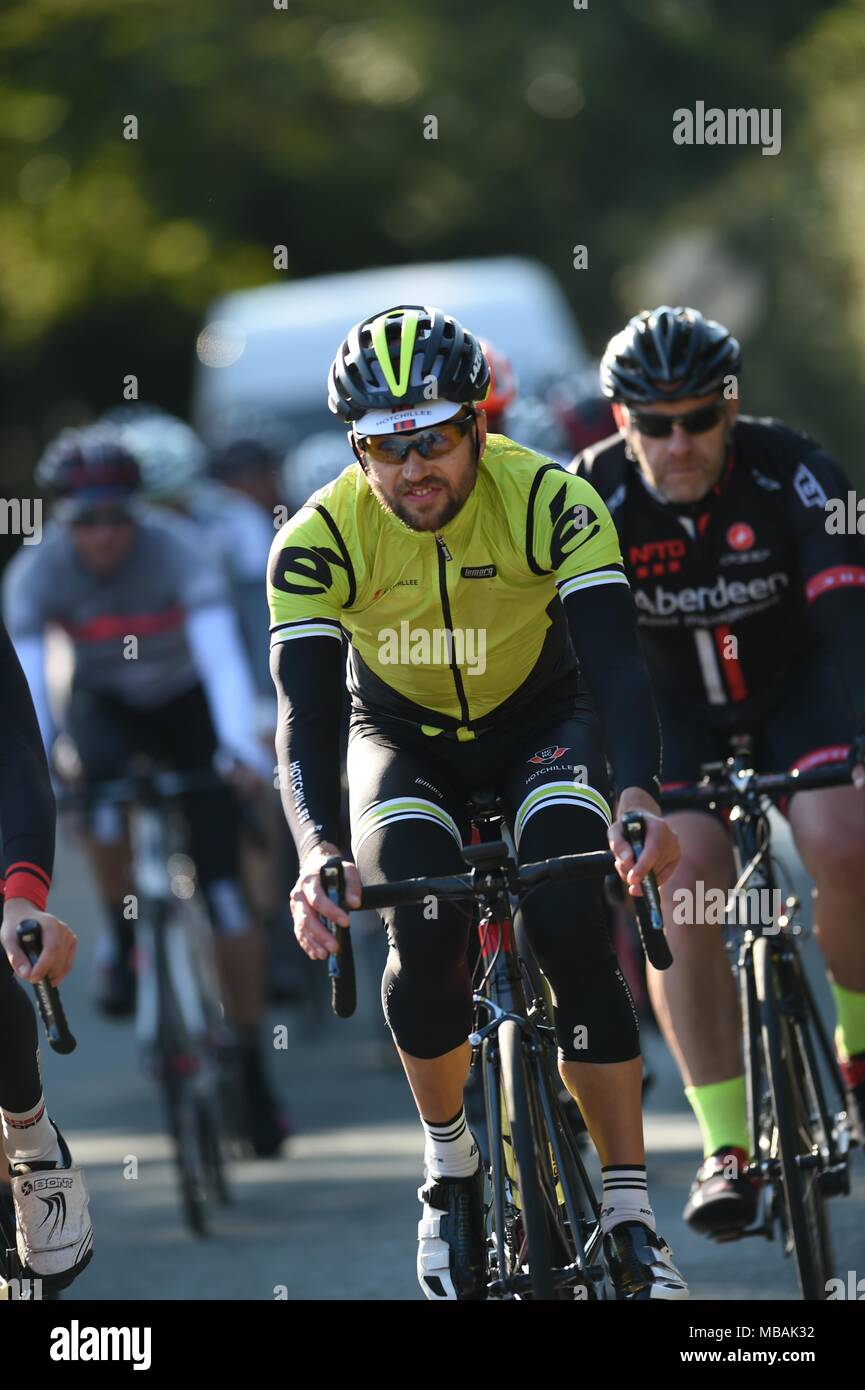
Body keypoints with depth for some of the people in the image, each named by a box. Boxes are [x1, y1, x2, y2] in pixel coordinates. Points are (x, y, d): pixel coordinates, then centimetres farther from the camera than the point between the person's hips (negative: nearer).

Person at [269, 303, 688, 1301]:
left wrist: (640, 799, -53)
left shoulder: (551, 503, -27)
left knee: (573, 930, -25)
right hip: (402, 739, 1)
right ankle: (449, 1163, -1)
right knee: (425, 933, -27)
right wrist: (317, 852, -50)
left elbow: (615, 661, -34)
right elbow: (303, 714, -31)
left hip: (541, 722, -1)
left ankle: (631, 1220, -19)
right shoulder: (317, 541, -25)